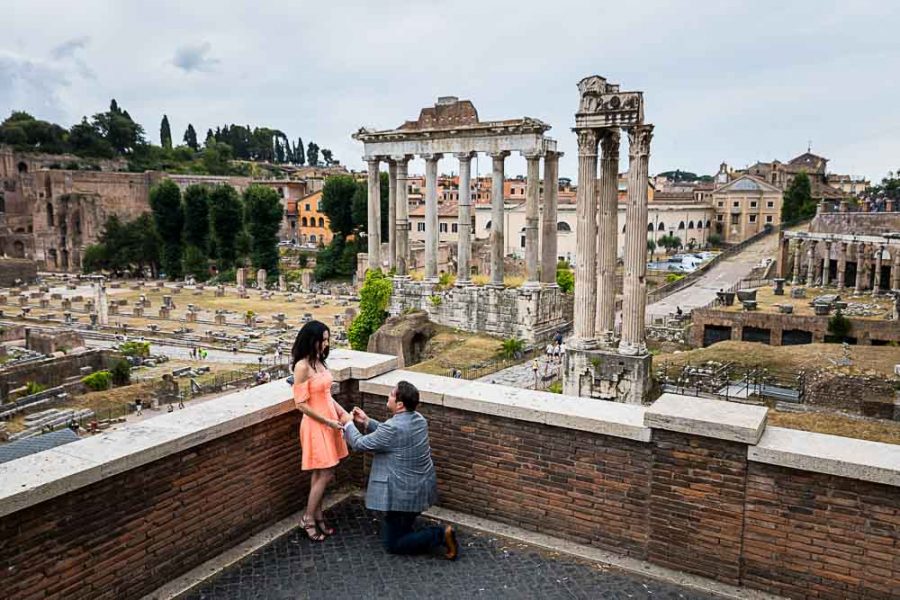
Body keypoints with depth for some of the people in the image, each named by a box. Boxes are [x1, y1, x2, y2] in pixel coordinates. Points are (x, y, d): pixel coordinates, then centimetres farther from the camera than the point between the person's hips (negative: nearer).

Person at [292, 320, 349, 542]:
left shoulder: (319, 361, 6)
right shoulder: (302, 366, -20)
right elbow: (301, 404, -19)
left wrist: (342, 411, 3)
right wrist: (328, 422, -16)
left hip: (330, 421, 8)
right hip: (316, 425, -8)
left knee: (321, 473, 15)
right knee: (325, 474, -2)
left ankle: (318, 516, 27)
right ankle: (307, 519, 15)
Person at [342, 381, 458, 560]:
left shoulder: (393, 427, -26)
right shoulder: (419, 420, 0)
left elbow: (360, 444, -13)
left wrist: (348, 424, 3)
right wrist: (366, 422, 12)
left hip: (404, 495, -9)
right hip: (423, 488, 9)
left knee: (392, 544, 6)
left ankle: (440, 535, -6)